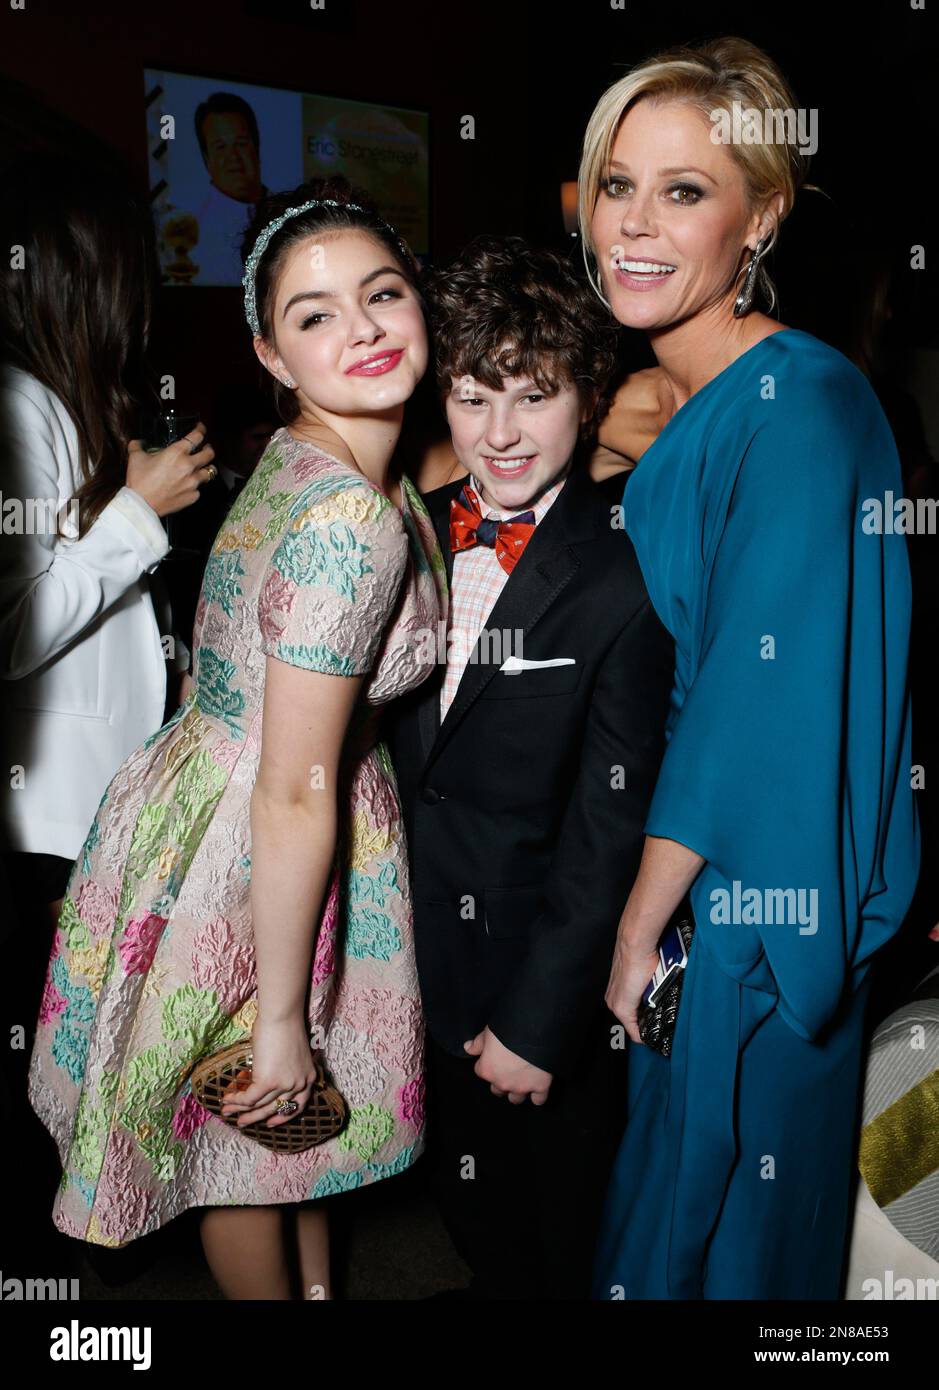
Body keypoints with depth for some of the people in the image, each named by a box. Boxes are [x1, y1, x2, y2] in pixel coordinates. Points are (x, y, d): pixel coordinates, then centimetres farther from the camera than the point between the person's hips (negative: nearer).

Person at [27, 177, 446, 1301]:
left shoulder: (302, 455, -1)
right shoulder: (350, 520, -30)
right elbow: (296, 796, -27)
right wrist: (282, 1022, -21)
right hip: (251, 859, -9)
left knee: (305, 1114, 29)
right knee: (252, 1132, 19)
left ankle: (317, 1286, 54)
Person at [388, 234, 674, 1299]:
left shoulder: (626, 579, -19)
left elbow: (609, 830, -17)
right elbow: (388, 744, 5)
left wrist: (537, 1021, -14)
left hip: (549, 978, -5)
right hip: (425, 968, 5)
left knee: (562, 1251, 18)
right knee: (475, 1229, 26)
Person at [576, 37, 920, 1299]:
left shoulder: (801, 409, -21)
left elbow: (754, 699, -23)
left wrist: (641, 923, -17)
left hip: (746, 900, -7)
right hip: (658, 866, 8)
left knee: (710, 1189, 13)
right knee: (646, 1164, 23)